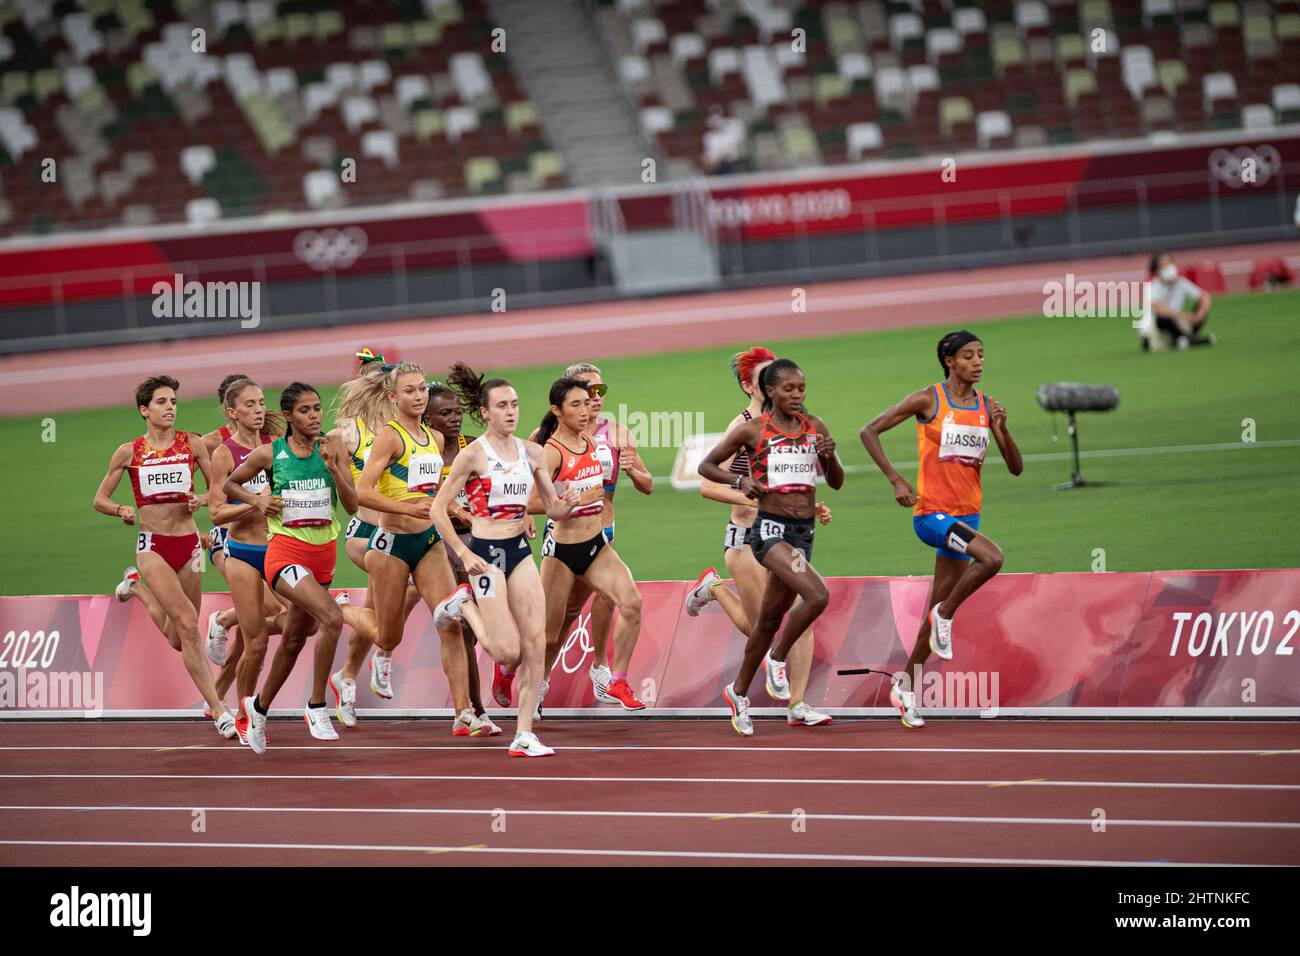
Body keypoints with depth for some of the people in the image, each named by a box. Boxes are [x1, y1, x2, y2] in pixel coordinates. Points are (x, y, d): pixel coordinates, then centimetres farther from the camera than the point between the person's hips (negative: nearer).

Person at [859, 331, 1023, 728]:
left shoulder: (987, 405, 7)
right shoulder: (928, 400, -7)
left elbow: (1016, 467, 6)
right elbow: (869, 431, -5)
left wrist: (1002, 428, -12)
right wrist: (896, 480, -13)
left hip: (966, 515, 6)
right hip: (931, 512, -6)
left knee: (939, 609, 11)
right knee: (991, 558, -30)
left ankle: (905, 686, 24)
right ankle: (945, 615, -6)